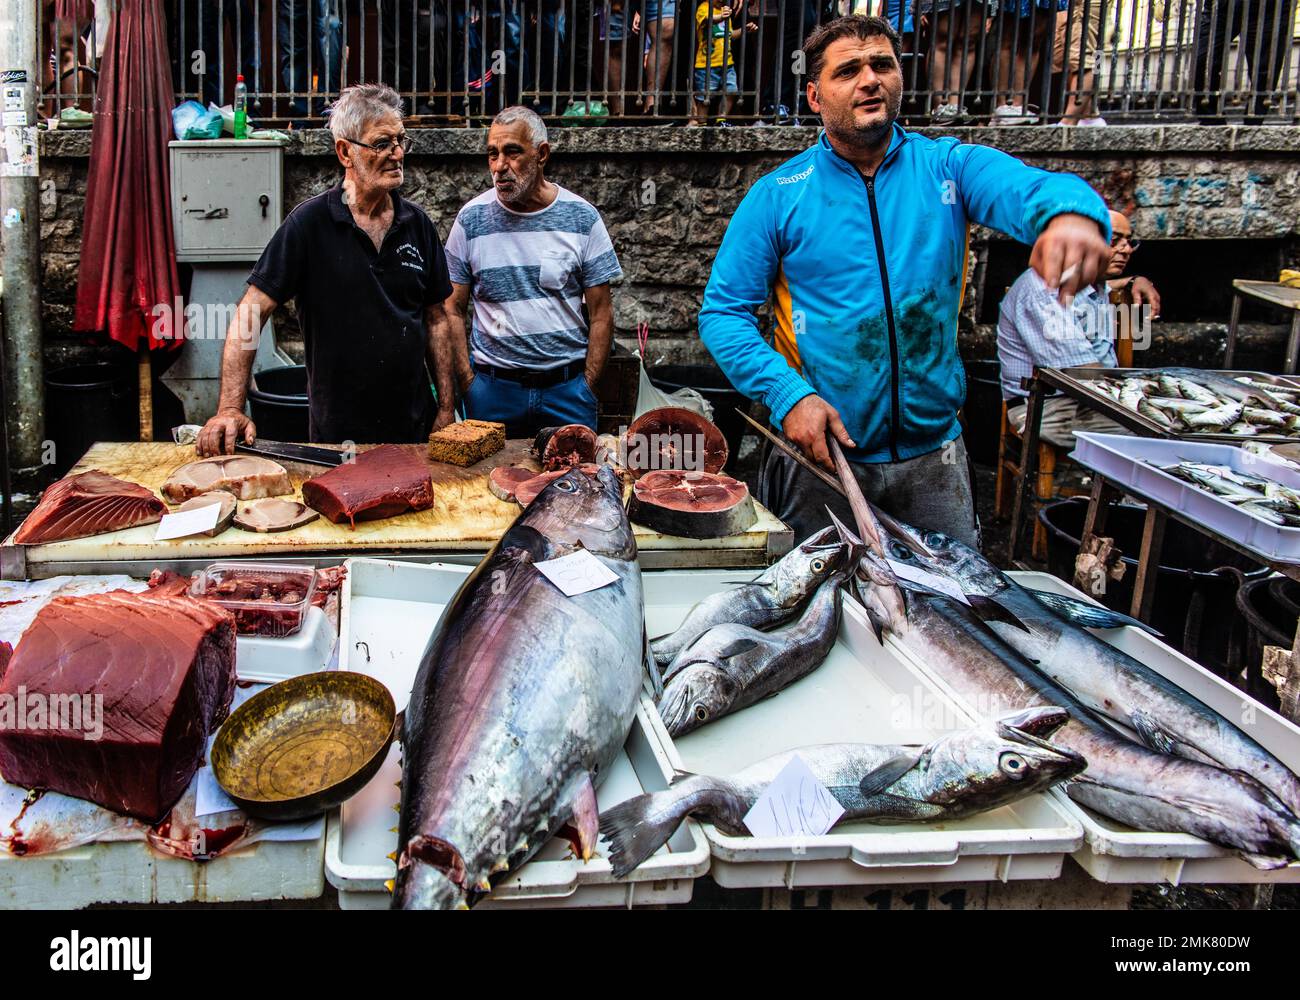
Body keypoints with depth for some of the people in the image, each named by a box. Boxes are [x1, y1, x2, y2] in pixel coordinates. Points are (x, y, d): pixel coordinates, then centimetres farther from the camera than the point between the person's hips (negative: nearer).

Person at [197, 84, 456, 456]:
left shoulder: (417, 223, 3)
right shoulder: (310, 223, -10)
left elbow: (435, 318, 8)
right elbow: (251, 312, -12)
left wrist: (447, 408, 4)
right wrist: (231, 410, -21)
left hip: (414, 425, 4)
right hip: (336, 431, -4)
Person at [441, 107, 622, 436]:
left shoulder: (582, 218, -2)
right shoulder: (471, 218, -1)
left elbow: (601, 313, 0)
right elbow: (454, 310, 2)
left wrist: (587, 386, -5)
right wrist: (469, 384, -6)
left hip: (567, 385, 0)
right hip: (492, 387, 0)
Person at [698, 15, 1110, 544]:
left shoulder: (949, 167, 0)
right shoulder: (778, 195, -2)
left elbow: (1030, 187, -20)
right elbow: (723, 313, -4)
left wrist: (1072, 212, -45)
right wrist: (789, 395, -19)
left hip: (933, 456, 1)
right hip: (820, 457, -1)